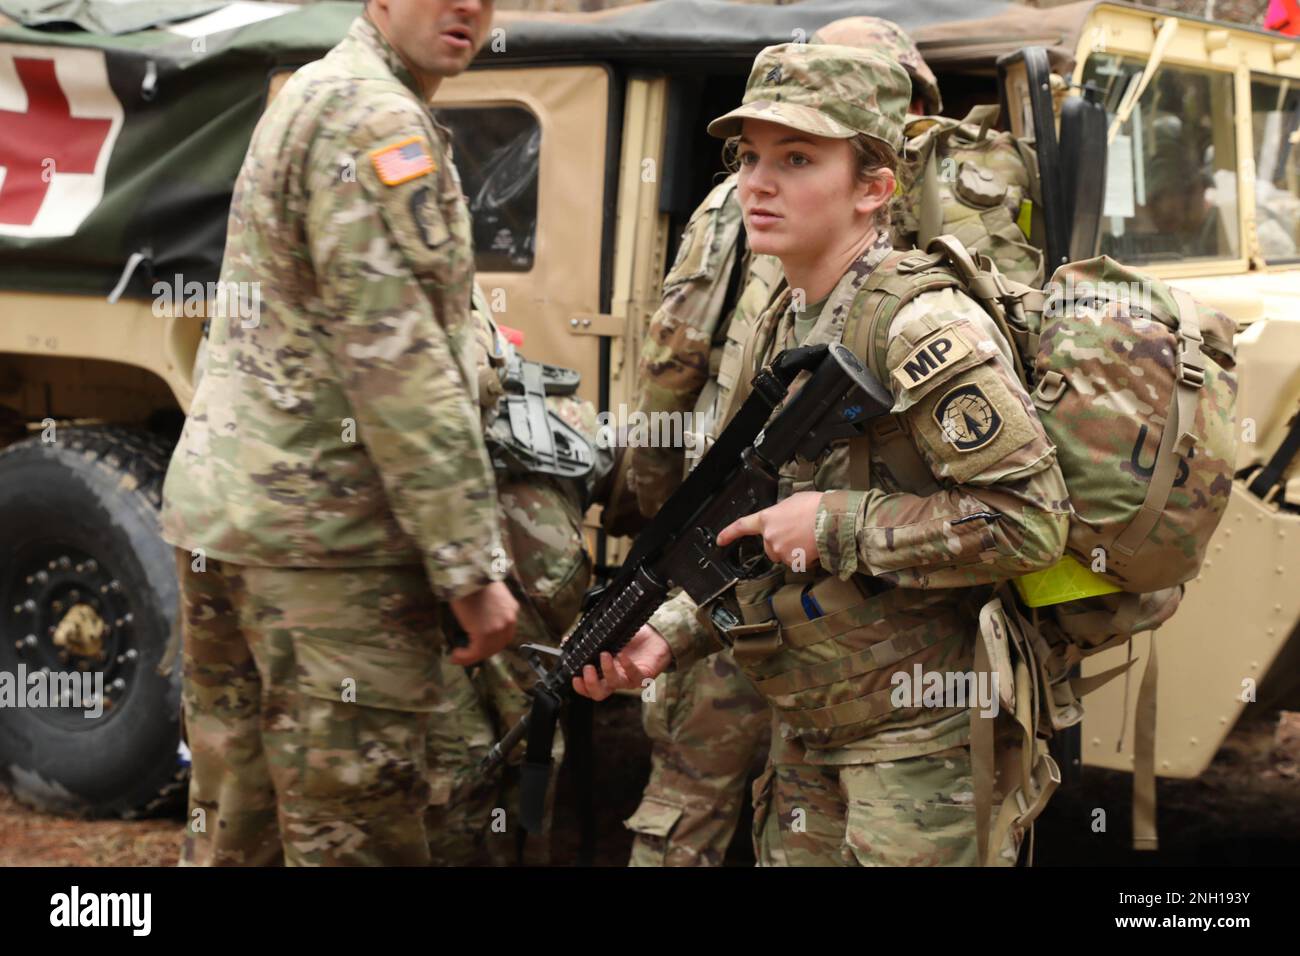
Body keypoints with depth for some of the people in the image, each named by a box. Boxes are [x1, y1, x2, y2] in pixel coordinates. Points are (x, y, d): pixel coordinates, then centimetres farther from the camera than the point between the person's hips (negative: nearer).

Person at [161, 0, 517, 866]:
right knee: (356, 840, -5)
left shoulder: (306, 98, 19)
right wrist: (472, 568, -17)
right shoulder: (375, 119, -13)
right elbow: (397, 365, -19)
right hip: (325, 536, -10)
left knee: (232, 832, 14)